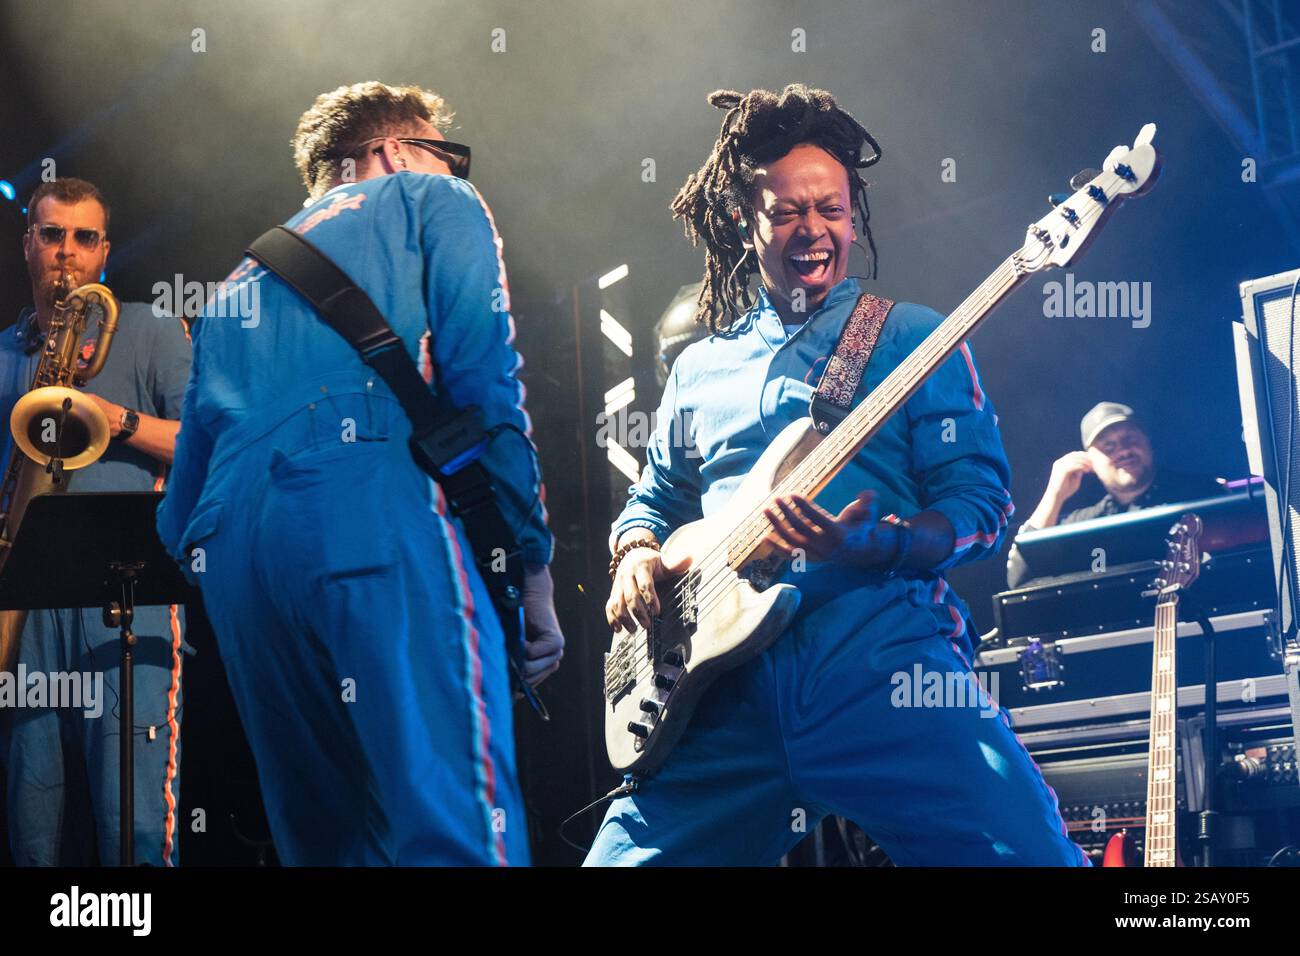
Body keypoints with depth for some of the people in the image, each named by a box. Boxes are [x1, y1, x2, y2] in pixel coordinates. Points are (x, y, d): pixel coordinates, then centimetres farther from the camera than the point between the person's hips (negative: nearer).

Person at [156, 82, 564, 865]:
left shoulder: (246, 278, 35)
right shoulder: (433, 203, 19)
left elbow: (181, 507, 28)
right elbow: (486, 382, 2)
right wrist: (533, 567, 2)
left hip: (233, 543, 7)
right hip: (379, 511, -6)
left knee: (326, 838, 10)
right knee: (464, 831, -15)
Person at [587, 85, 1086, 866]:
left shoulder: (912, 338, 9)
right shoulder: (701, 368, 22)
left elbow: (982, 505, 3)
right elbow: (653, 498, 29)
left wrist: (873, 545, -17)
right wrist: (639, 554, 5)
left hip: (877, 651, -3)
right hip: (729, 675, 4)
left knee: (1028, 852, -20)